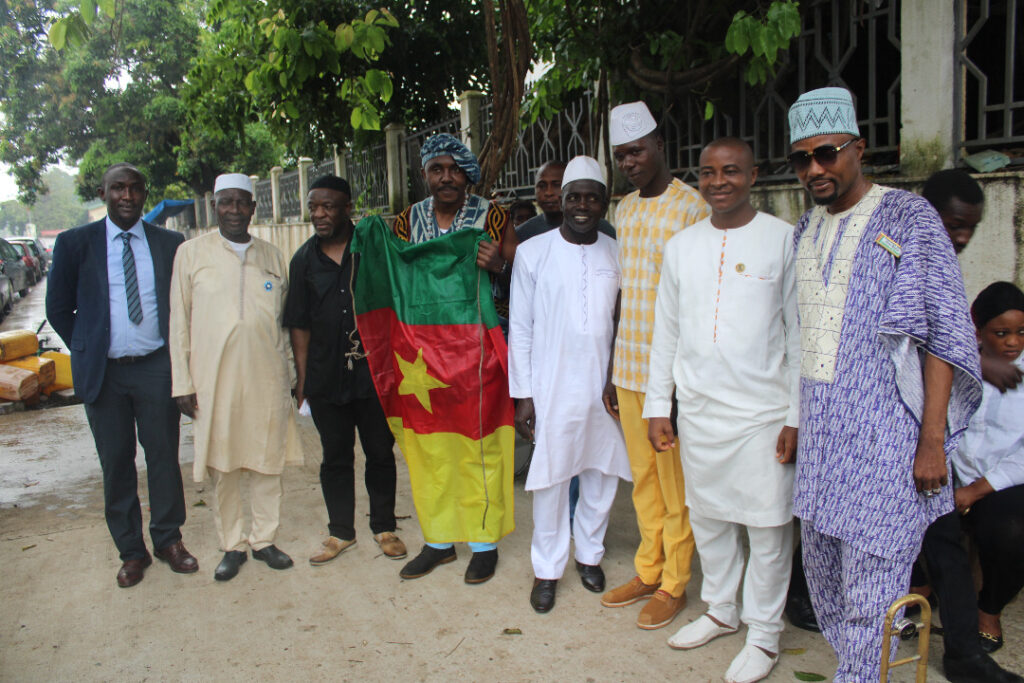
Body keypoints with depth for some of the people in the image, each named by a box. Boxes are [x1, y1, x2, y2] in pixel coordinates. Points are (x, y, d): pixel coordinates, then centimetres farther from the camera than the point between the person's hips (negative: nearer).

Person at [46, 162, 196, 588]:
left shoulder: (170, 244, 3)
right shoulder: (75, 243, 1)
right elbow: (58, 308, 7)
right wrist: (88, 352, 4)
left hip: (156, 367, 0)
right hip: (103, 372, 0)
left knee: (164, 456, 7)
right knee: (115, 463, 8)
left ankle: (169, 539, 24)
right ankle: (131, 550, 22)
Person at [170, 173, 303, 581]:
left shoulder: (272, 256, 12)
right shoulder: (192, 253, 5)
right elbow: (179, 321, 4)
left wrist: (288, 373, 12)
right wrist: (182, 382, -1)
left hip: (267, 377, 2)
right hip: (214, 379, -2)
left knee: (267, 461, 7)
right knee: (222, 465, 5)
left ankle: (264, 539, 22)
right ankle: (232, 545, 20)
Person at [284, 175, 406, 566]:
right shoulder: (304, 260, 7)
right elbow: (299, 325, 9)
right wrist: (302, 379, 4)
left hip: (372, 371, -2)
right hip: (326, 376, 2)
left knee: (380, 453, 8)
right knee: (335, 457, 12)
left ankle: (384, 527, 25)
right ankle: (340, 531, 27)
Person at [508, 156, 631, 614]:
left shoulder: (616, 254, 5)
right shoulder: (533, 253, -3)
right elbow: (520, 328, -2)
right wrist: (522, 394, -5)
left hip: (605, 385, 3)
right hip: (553, 388, -3)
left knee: (602, 474, 12)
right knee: (550, 478, 4)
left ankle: (589, 553, 33)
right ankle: (547, 568, 21)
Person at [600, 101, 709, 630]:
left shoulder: (691, 206, -9)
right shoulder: (624, 210, 12)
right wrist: (612, 370, 15)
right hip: (628, 367, 7)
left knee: (674, 484, 5)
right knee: (642, 477, 16)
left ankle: (674, 584, 20)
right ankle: (648, 571, 30)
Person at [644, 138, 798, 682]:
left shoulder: (783, 239, -3)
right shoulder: (681, 246, 8)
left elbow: (800, 333, -5)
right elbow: (665, 331, 11)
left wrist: (797, 415, -8)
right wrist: (658, 405, 8)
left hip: (763, 411, -3)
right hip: (698, 409, 4)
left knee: (768, 524, 4)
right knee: (707, 516, 14)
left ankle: (764, 632, 22)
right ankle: (720, 610, 35)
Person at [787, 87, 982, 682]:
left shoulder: (908, 218, -5)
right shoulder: (806, 230, 13)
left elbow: (946, 334, -8)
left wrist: (932, 442, -13)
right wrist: (792, 421, 14)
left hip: (883, 427, -6)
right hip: (819, 426, 6)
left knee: (871, 586, -3)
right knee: (821, 566, 15)